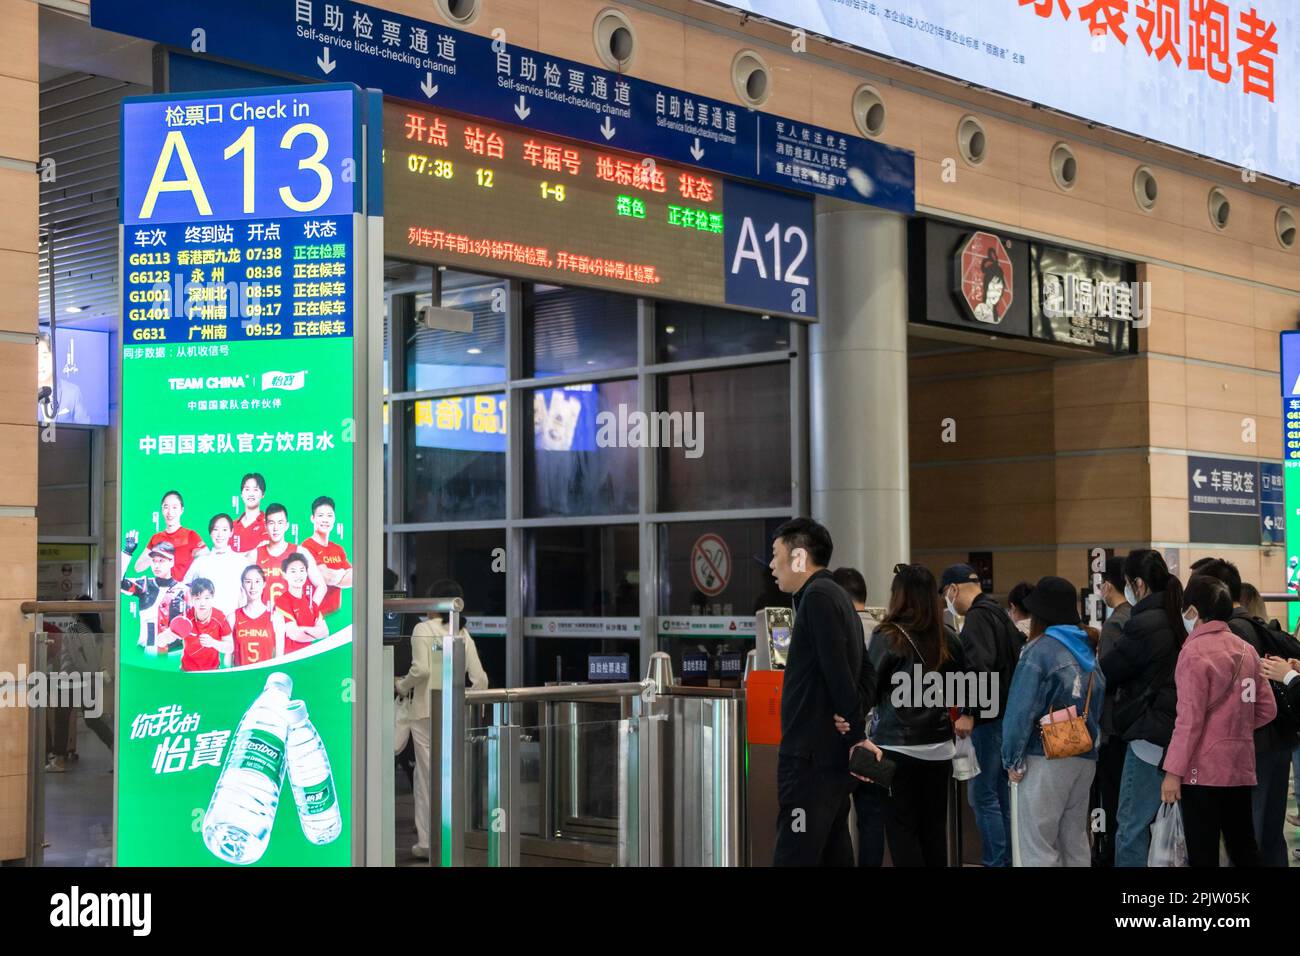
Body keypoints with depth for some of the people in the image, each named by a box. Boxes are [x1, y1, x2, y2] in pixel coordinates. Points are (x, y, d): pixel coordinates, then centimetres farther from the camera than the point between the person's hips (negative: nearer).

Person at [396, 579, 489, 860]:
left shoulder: (423, 629, -5)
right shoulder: (463, 634, 8)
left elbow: (421, 669, -17)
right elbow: (480, 679, 2)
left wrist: (401, 686, 0)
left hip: (427, 711, -4)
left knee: (427, 775, 1)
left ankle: (428, 840, 3)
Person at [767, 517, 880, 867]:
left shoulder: (818, 597, -11)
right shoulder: (836, 596, 20)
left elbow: (838, 674, -17)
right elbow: (856, 673, 19)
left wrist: (856, 735, -14)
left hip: (810, 761, -10)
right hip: (830, 756, 10)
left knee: (793, 858, -13)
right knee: (833, 857, 12)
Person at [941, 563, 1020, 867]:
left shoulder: (976, 617, -14)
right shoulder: (999, 613, 16)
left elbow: (980, 667, -26)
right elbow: (1020, 654, 21)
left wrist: (969, 713, -26)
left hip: (989, 718, -10)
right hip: (1006, 714, 10)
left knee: (982, 795, -5)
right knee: (1000, 792, 14)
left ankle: (995, 861, -4)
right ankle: (1006, 859, 19)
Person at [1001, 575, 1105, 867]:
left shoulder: (1041, 650, -10)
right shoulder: (1087, 650, 10)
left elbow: (1022, 709, -13)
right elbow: (1098, 705, 8)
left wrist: (1012, 760, -7)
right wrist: (1091, 743, 10)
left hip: (1045, 758, -7)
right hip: (1085, 757, 7)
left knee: (1037, 845, -2)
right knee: (1075, 841, 14)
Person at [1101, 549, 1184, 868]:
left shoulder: (1143, 625, -16)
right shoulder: (1175, 621, 11)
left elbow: (1105, 673, -10)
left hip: (1150, 735, -9)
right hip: (1176, 734, 9)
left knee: (1131, 827, -2)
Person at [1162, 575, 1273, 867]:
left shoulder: (1194, 651, -12)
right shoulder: (1246, 649, 9)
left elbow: (1190, 719, -15)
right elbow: (1267, 709, 12)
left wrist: (1173, 771, -13)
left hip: (1204, 770, -7)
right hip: (1241, 767, 7)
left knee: (1203, 854, -3)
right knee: (1244, 849, 13)